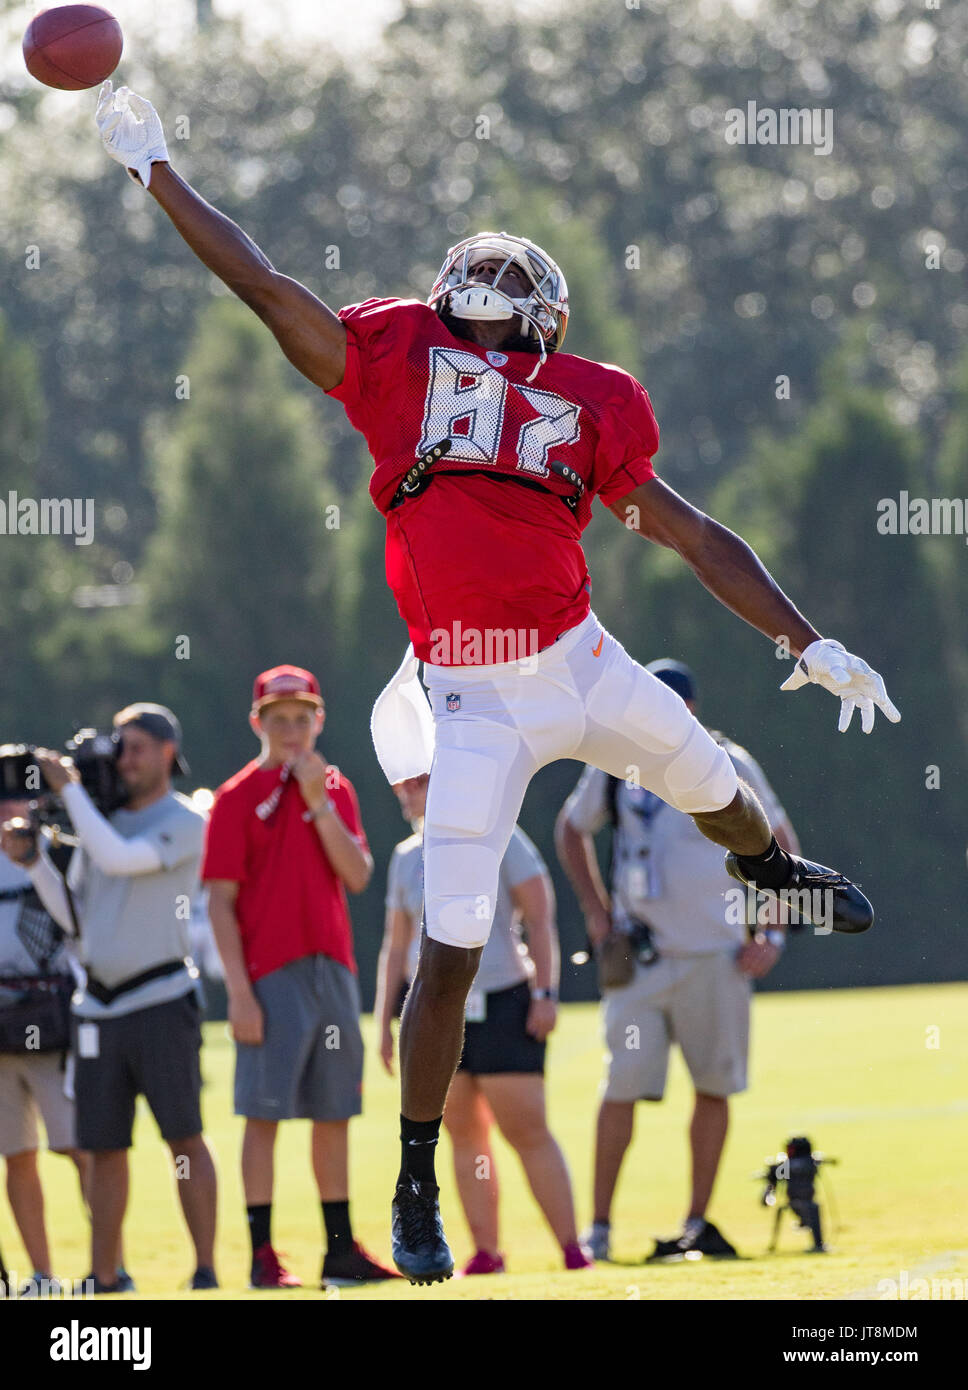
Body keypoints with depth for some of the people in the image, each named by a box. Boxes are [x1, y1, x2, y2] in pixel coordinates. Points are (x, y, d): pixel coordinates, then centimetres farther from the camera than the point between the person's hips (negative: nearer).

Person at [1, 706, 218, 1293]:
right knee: (104, 1146, 6)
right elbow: (76, 918, 16)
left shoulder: (185, 823, -4)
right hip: (99, 1008, 6)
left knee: (184, 1136, -5)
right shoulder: (102, 821, 15)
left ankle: (206, 1271, -3)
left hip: (162, 1001, -6)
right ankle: (106, 1279, 11)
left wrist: (70, 789, -12)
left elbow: (119, 859, -20)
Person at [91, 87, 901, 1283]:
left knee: (716, 792, 25)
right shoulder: (398, 360, 1)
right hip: (476, 706, -3)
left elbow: (692, 535, 7)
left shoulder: (587, 408, 4)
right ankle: (415, 1192, 7)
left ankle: (773, 869, 64)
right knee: (451, 950, -6)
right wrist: (153, 170, 0)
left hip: (584, 667, 3)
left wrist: (807, 644, 5)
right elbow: (258, 281, 0)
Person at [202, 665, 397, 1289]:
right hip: (271, 975, -5)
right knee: (266, 1113, -6)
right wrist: (239, 993, -14)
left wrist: (320, 803, -9)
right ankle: (263, 1255, -4)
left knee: (335, 1113, 10)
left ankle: (342, 1248, 17)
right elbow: (220, 901, -7)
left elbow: (358, 876, 1)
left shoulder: (336, 788, 13)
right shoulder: (238, 797, -2)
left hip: (334, 971, 5)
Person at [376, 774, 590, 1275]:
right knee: (464, 1135, 2)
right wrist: (384, 1021, 13)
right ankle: (486, 1253, 5)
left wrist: (546, 993, -11)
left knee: (528, 1131, -8)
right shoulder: (406, 858, 13)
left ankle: (573, 1250, -7)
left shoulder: (499, 838, 0)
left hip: (501, 1003, -4)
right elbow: (396, 947, 18)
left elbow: (540, 920, -3)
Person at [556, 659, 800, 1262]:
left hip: (715, 956, 0)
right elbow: (572, 830, 20)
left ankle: (698, 1224, 14)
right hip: (638, 957, 0)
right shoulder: (616, 765, 2)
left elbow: (782, 845, 6)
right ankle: (599, 1227, -1)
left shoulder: (729, 766, -2)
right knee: (624, 1086, -8)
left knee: (715, 1087, 4)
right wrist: (596, 909, 10)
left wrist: (772, 934, -2)